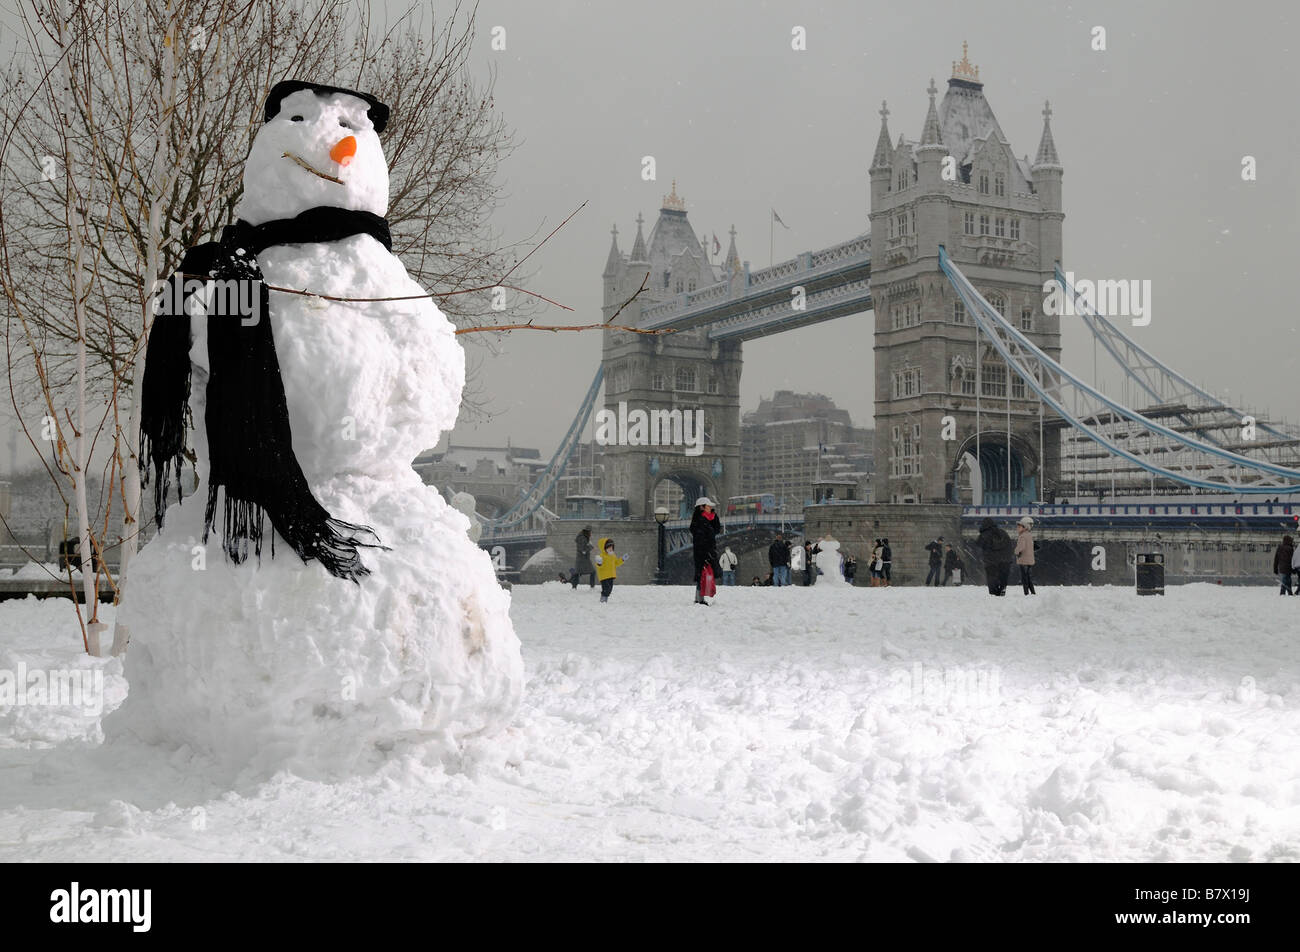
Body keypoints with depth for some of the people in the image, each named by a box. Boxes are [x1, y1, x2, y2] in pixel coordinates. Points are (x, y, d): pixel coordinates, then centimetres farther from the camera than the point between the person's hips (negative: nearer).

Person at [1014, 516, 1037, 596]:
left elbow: (1021, 546, -31)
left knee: (1024, 578, -2)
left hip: (1023, 560, -8)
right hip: (1031, 560, 8)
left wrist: (1017, 552, -11)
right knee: (1029, 578, 17)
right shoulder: (1030, 535, 9)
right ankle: (1033, 593, 21)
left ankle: (1026, 593, -3)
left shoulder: (1022, 536, -16)